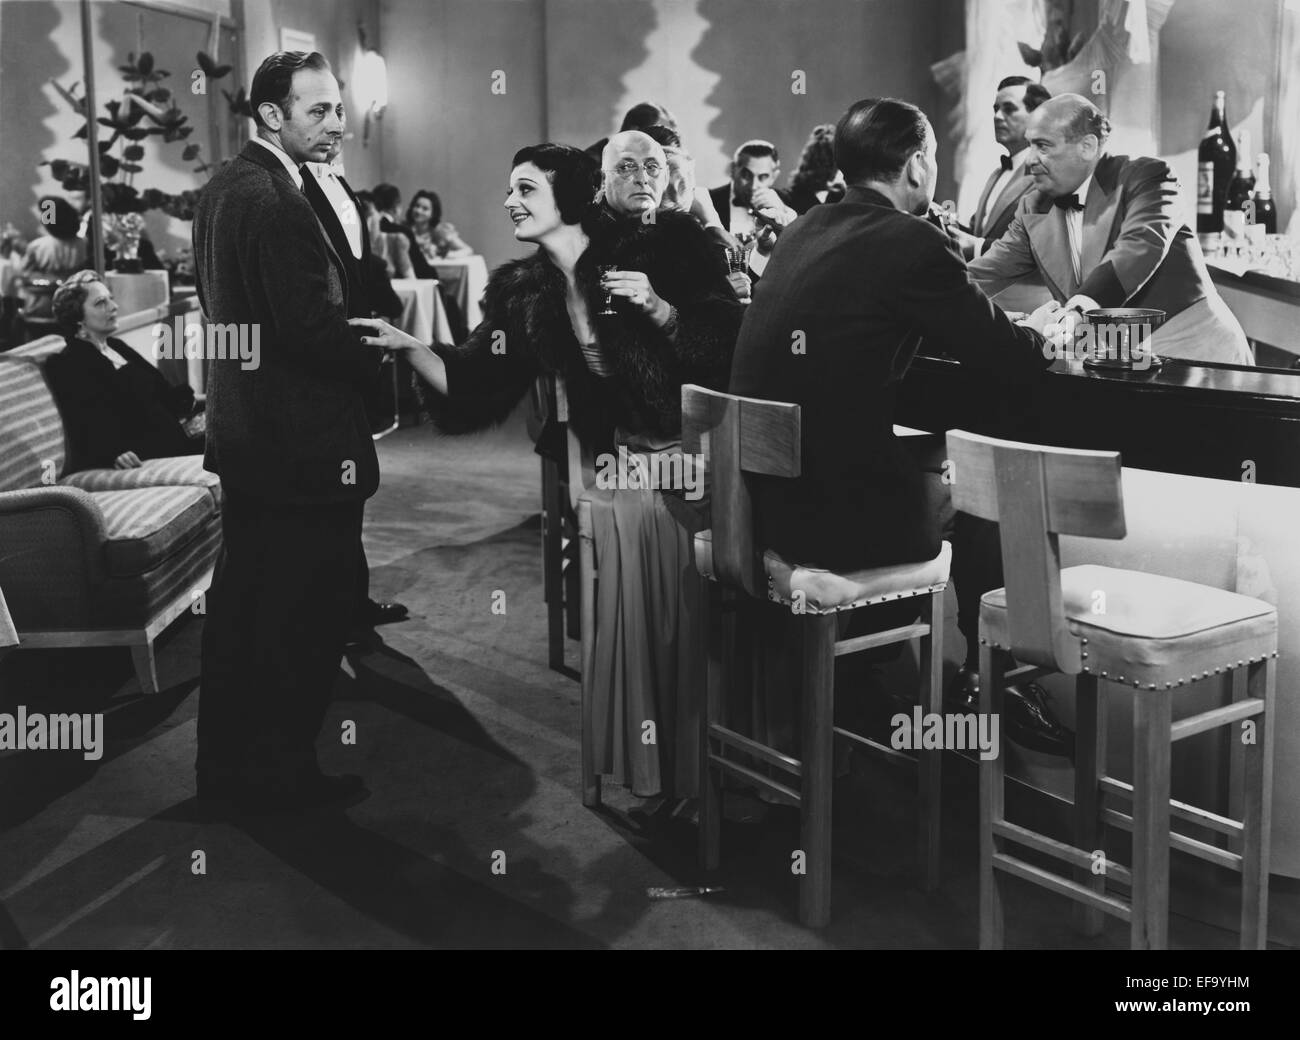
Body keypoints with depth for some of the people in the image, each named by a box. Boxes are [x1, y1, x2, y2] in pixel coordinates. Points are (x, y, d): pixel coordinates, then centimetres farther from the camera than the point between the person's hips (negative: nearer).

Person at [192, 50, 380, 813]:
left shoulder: (223, 189, 11)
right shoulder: (277, 202, -20)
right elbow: (313, 327, -24)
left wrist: (361, 347, 13)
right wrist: (385, 365, -9)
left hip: (244, 428, 10)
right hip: (303, 437, -10)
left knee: (243, 604, 16)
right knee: (314, 609, 1)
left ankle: (226, 762, 27)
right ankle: (282, 770, 11)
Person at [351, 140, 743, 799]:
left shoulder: (663, 247, -6)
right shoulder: (523, 293, 7)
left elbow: (728, 344, -6)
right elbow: (475, 390, 1)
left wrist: (660, 310, -21)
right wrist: (407, 346, -12)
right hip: (623, 472, 4)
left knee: (705, 618, -3)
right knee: (634, 625, 3)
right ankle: (652, 773, 21)